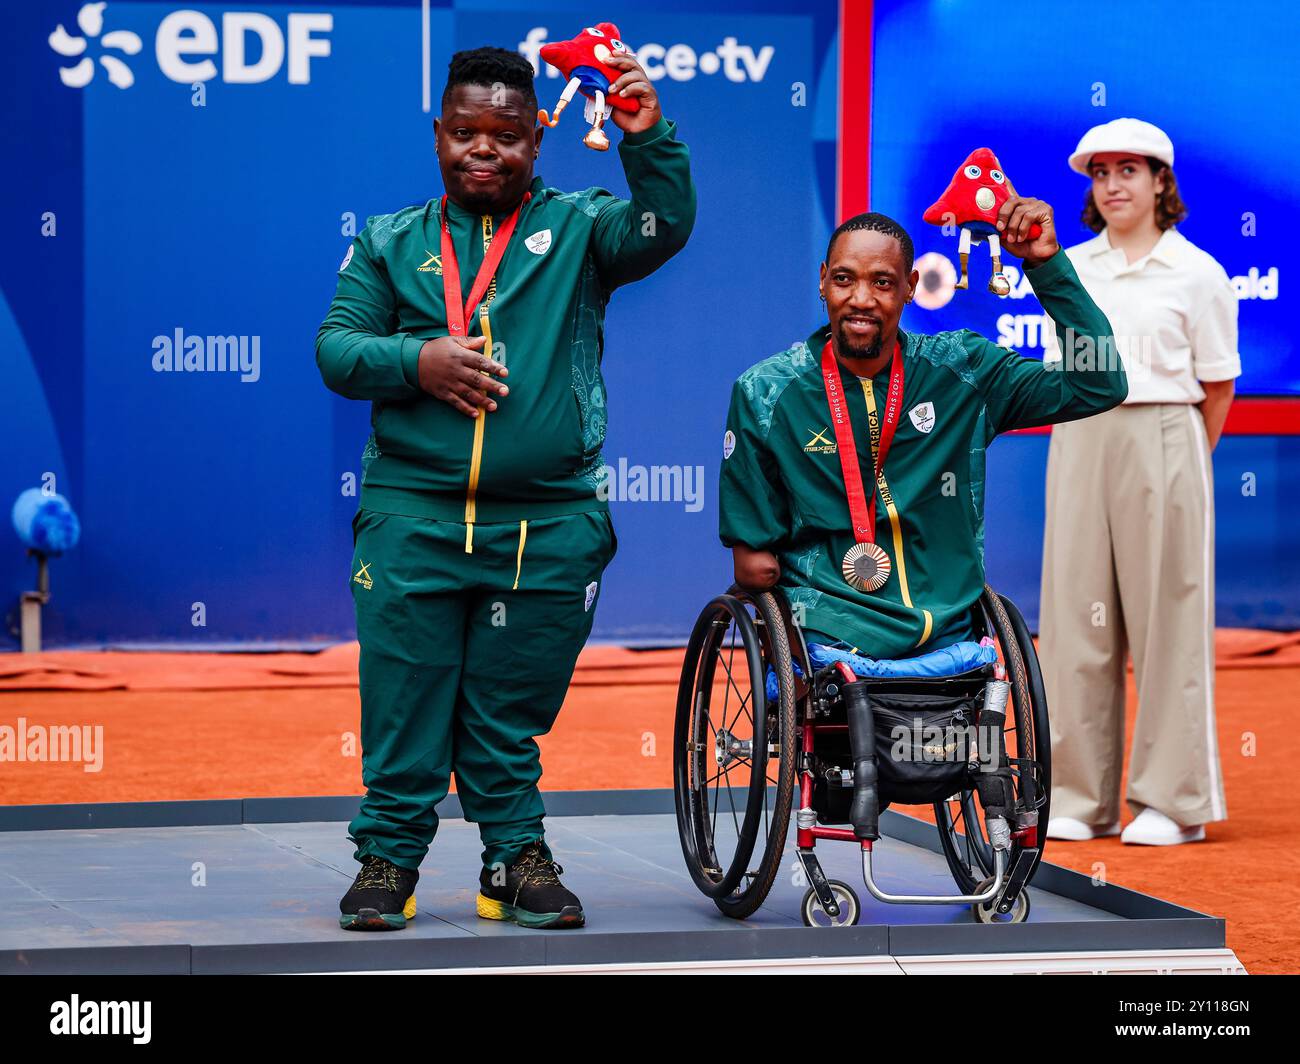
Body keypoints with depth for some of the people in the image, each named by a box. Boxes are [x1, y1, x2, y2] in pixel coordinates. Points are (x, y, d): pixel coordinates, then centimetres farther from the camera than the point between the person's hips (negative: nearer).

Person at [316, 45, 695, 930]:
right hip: (412, 517, 1)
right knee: (404, 697, 2)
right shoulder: (391, 242, 12)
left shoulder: (576, 228, 8)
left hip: (549, 525, 0)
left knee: (513, 708, 8)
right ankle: (389, 857, 12)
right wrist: (418, 362, -12)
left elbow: (664, 227, -10)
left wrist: (649, 137, -26)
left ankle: (517, 857, 18)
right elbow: (335, 348, 6)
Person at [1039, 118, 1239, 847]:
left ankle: (1175, 800, 5)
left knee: (1167, 618, -2)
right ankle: (1081, 798, 10)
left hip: (1163, 442, -4)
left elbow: (1219, 384, 3)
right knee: (1076, 616, 3)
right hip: (1079, 446, 4)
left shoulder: (1196, 271, -1)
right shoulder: (1069, 269, 11)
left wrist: (1180, 460, 4)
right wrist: (1091, 450, 9)